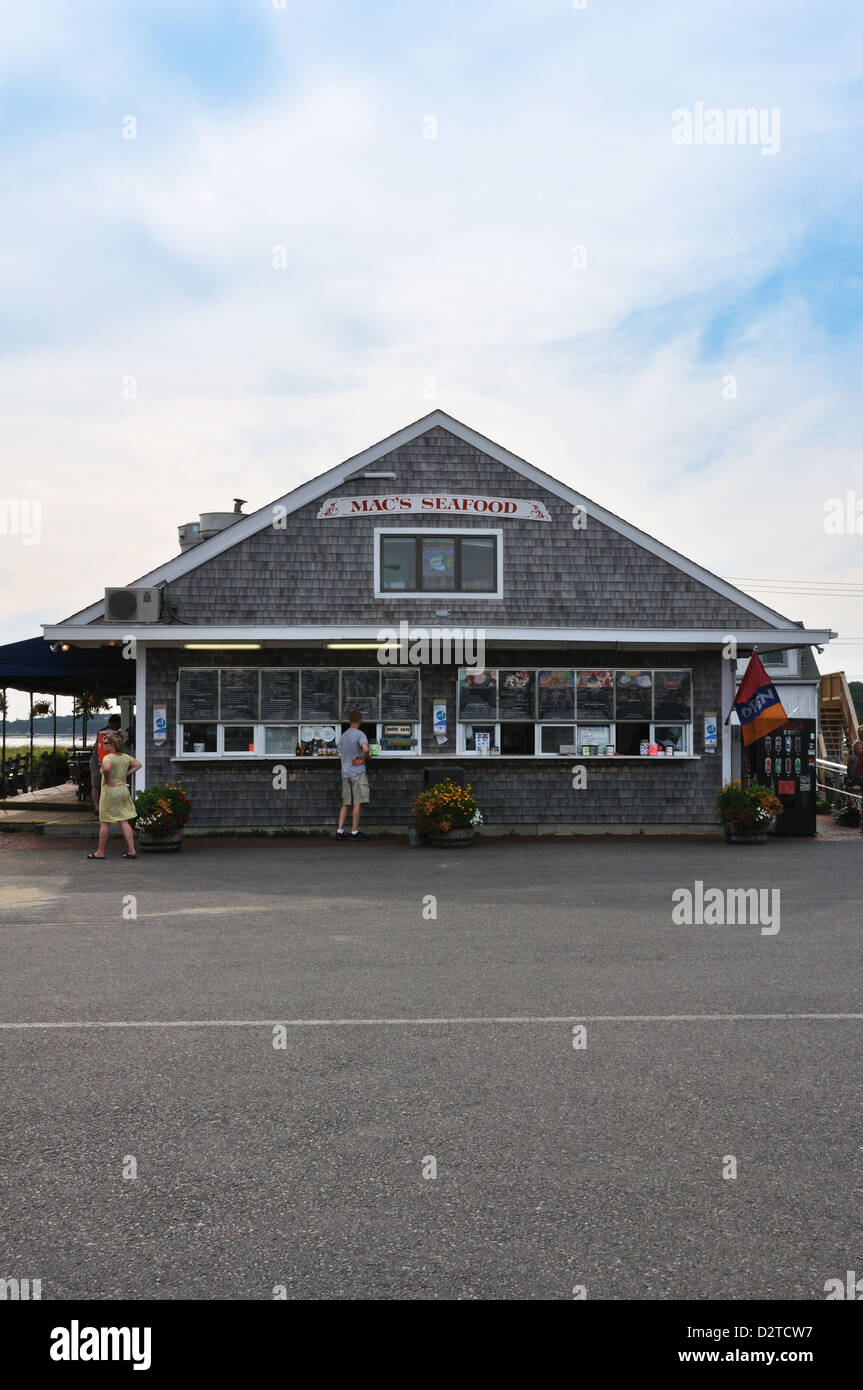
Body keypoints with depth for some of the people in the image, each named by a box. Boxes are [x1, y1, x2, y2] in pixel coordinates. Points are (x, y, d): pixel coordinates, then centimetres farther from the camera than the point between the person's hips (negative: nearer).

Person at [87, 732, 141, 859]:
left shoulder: (108, 757, -18)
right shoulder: (125, 757, 5)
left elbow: (106, 768, -39)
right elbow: (138, 764, 19)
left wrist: (107, 779, -22)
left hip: (110, 791, -7)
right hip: (123, 790, 7)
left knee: (105, 823, 5)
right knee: (124, 822, 8)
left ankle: (100, 852, 14)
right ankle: (131, 851, 5)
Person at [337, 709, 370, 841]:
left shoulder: (343, 736, 15)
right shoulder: (360, 734, -8)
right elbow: (365, 749, -25)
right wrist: (363, 759, -7)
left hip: (345, 774, 7)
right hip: (358, 772, -7)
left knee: (345, 803, 8)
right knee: (358, 802, -4)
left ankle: (340, 831, 3)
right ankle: (354, 832, -4)